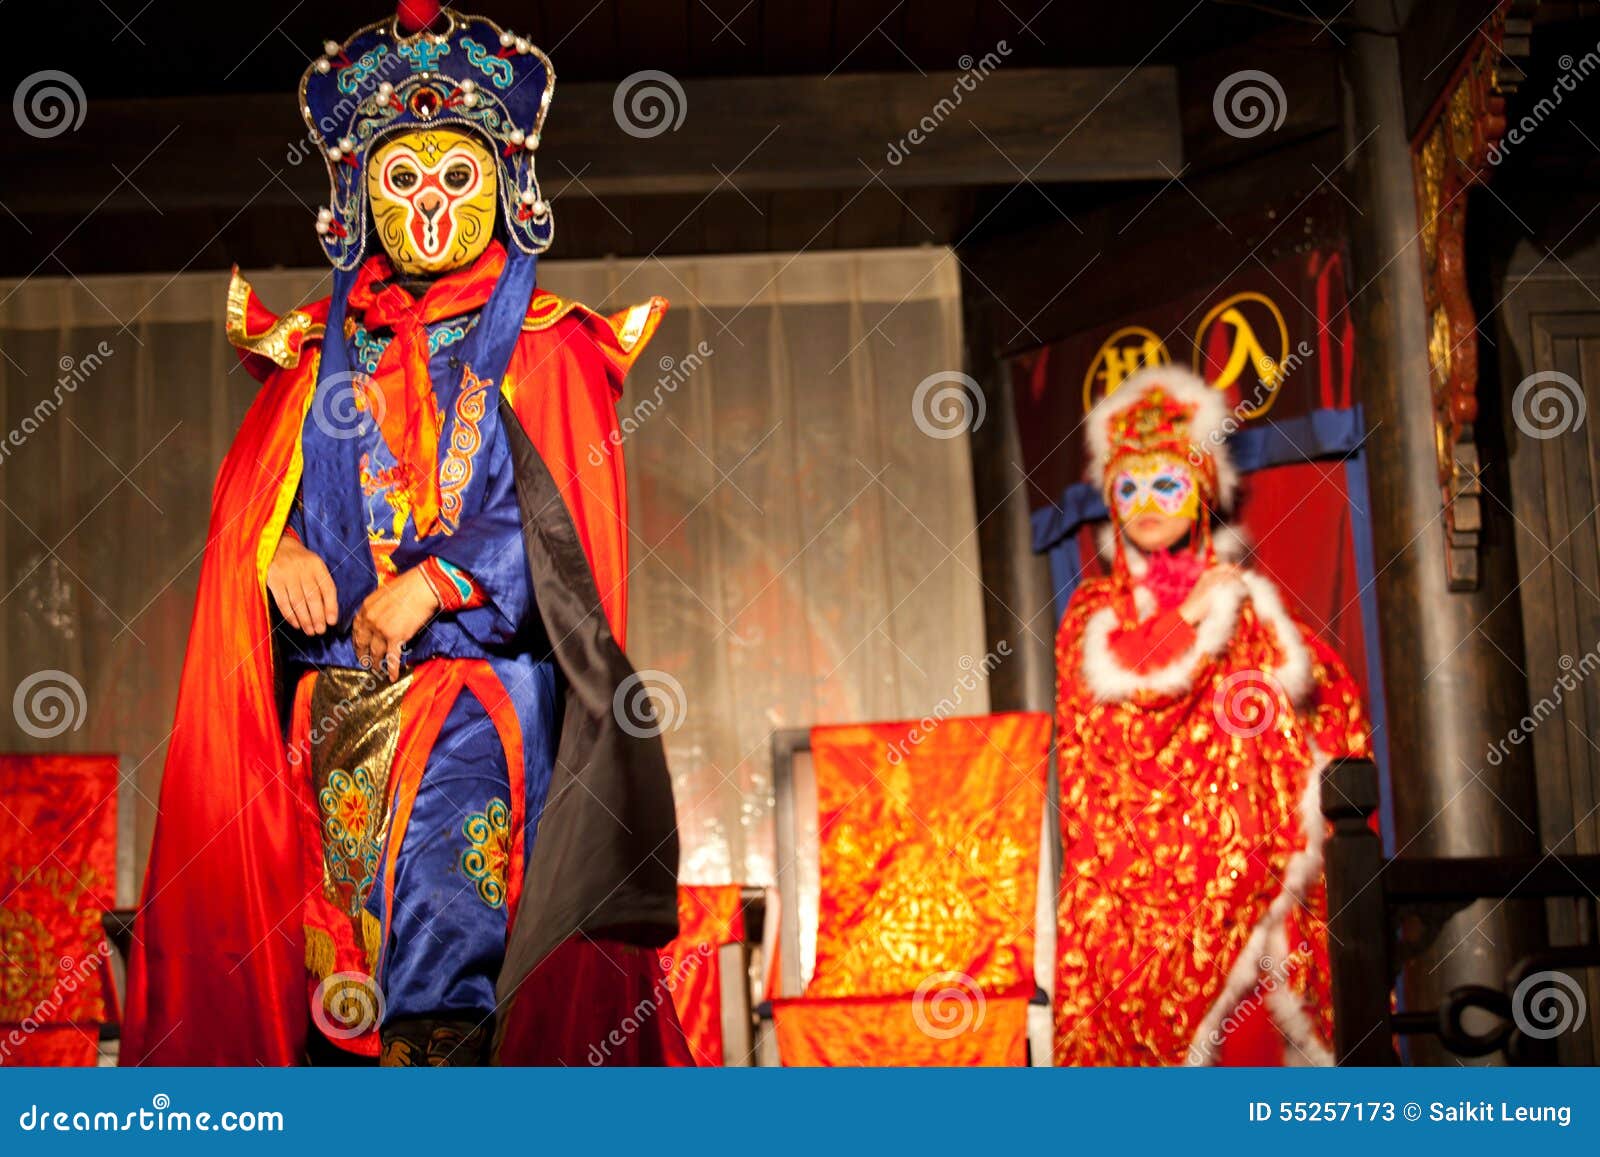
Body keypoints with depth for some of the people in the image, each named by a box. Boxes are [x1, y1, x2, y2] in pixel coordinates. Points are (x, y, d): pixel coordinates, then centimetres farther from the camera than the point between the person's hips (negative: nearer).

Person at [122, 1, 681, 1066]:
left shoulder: (545, 348, 6)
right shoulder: (326, 351, 17)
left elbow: (563, 516, -4)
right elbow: (255, 485, 14)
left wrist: (433, 584, -13)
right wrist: (280, 550, -9)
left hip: (483, 699, -3)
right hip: (336, 693, 3)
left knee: (448, 937, -15)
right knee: (328, 954, -1)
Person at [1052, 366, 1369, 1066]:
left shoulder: (1246, 600, 15)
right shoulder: (1094, 610, 13)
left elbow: (1337, 698, 12)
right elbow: (1111, 687, -7)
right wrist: (1192, 614, -3)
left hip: (1234, 851, 1)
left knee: (1244, 1021, -7)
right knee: (1138, 1000, -10)